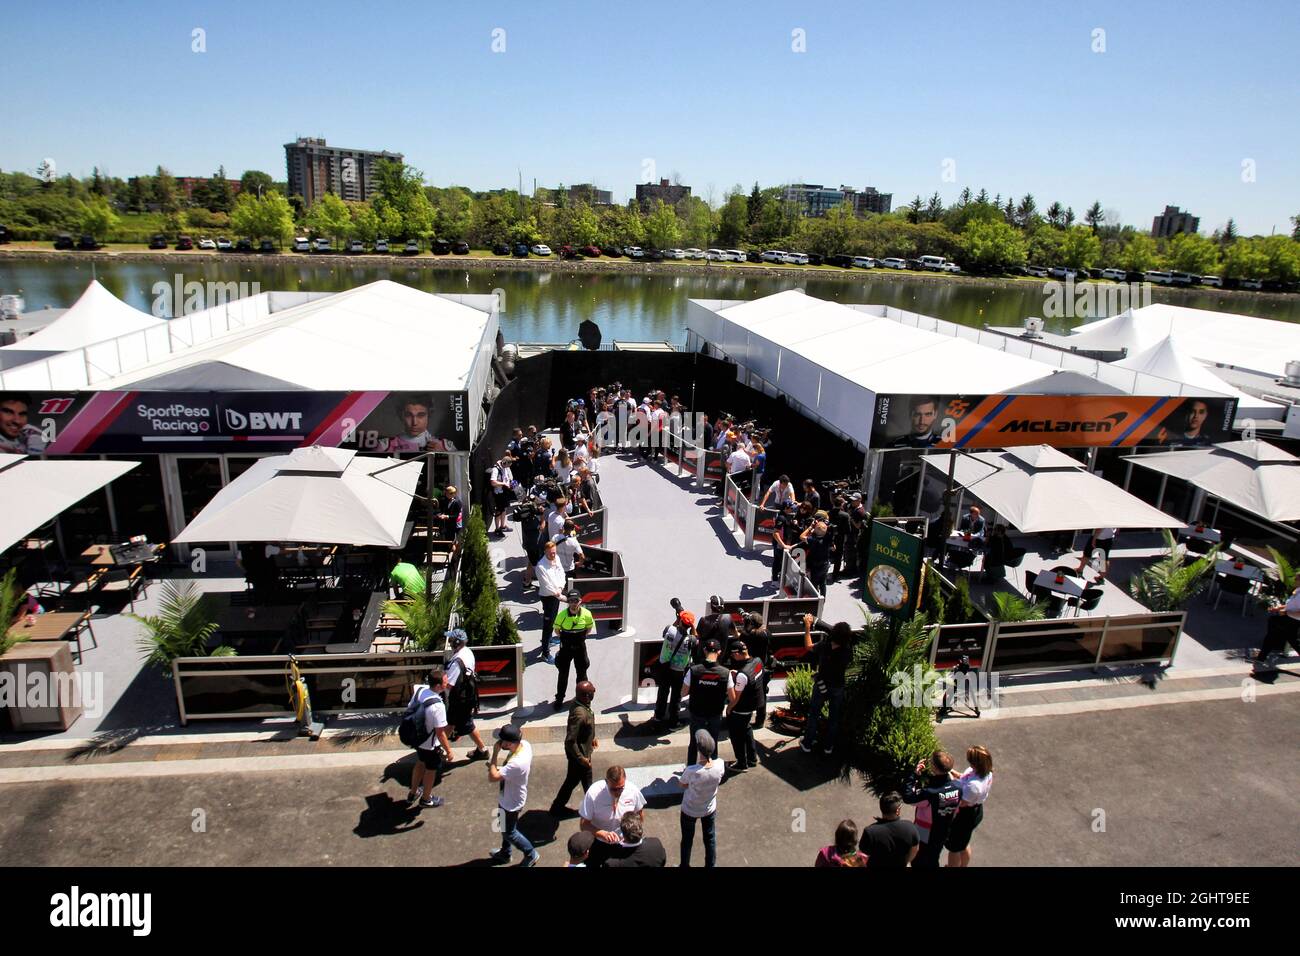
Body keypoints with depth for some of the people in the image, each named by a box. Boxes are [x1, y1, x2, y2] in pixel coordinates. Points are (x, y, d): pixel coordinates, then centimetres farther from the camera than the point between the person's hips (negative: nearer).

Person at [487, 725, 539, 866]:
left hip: (511, 802, -8)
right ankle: (505, 853, 52)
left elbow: (492, 777, -34)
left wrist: (495, 753, -31)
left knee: (509, 832, 17)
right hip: (510, 796, 8)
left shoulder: (516, 763, -43)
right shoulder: (525, 744, -17)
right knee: (505, 827, 29)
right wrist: (496, 767, -7)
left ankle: (531, 854, 36)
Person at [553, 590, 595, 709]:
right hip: (565, 648, -1)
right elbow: (557, 630, -1)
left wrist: (582, 637, 0)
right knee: (563, 674, 9)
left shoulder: (586, 614, -16)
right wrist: (565, 638, -2)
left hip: (580, 647, 1)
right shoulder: (562, 615, -19)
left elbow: (589, 627, 4)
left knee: (582, 673, 15)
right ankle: (559, 698, 26)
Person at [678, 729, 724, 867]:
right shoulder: (720, 765, -29)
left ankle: (685, 865, 44)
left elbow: (683, 785, -16)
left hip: (690, 810, -2)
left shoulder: (691, 771, -38)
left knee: (687, 840, 24)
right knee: (710, 839, 26)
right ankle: (711, 865, 45)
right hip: (709, 809, 2)